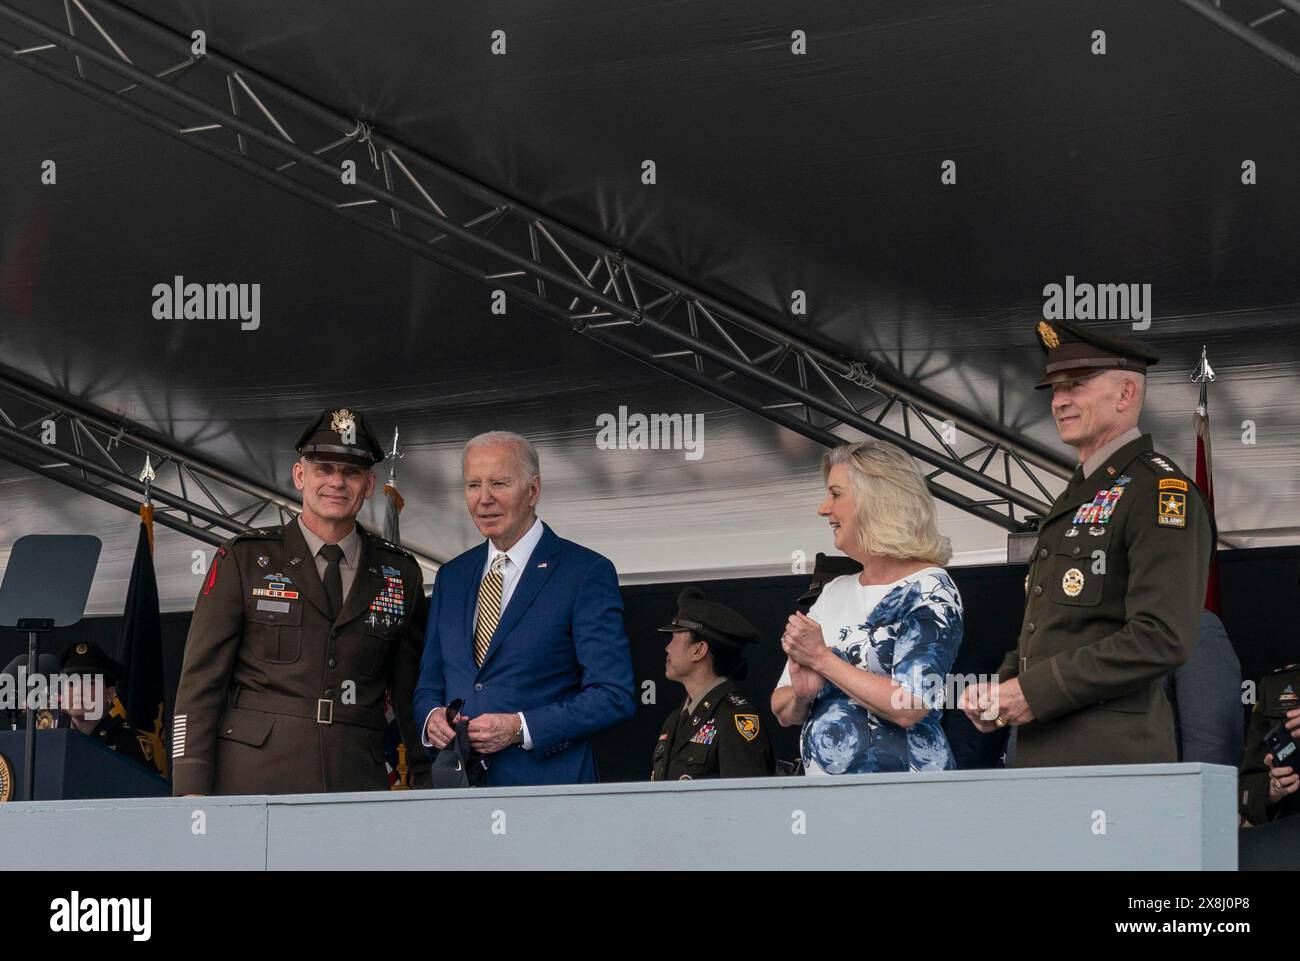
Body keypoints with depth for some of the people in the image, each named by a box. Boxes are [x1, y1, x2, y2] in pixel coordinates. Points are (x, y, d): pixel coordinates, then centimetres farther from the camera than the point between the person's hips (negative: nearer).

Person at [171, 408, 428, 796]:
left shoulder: (400, 573, 13)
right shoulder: (243, 559, 6)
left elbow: (412, 691, 18)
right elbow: (201, 680, 2)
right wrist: (192, 792, -7)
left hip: (357, 780, 2)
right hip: (253, 777, -2)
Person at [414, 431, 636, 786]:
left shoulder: (587, 573, -4)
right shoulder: (451, 577, 14)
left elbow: (615, 697, -9)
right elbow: (430, 686, 19)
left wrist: (520, 728, -17)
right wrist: (432, 717, -4)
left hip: (545, 784, -5)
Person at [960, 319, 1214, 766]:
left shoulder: (1161, 491, -10)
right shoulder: (1077, 495, 20)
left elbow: (1161, 640, -20)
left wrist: (1037, 691, -18)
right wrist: (1002, 687, 6)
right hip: (1044, 752, 8)